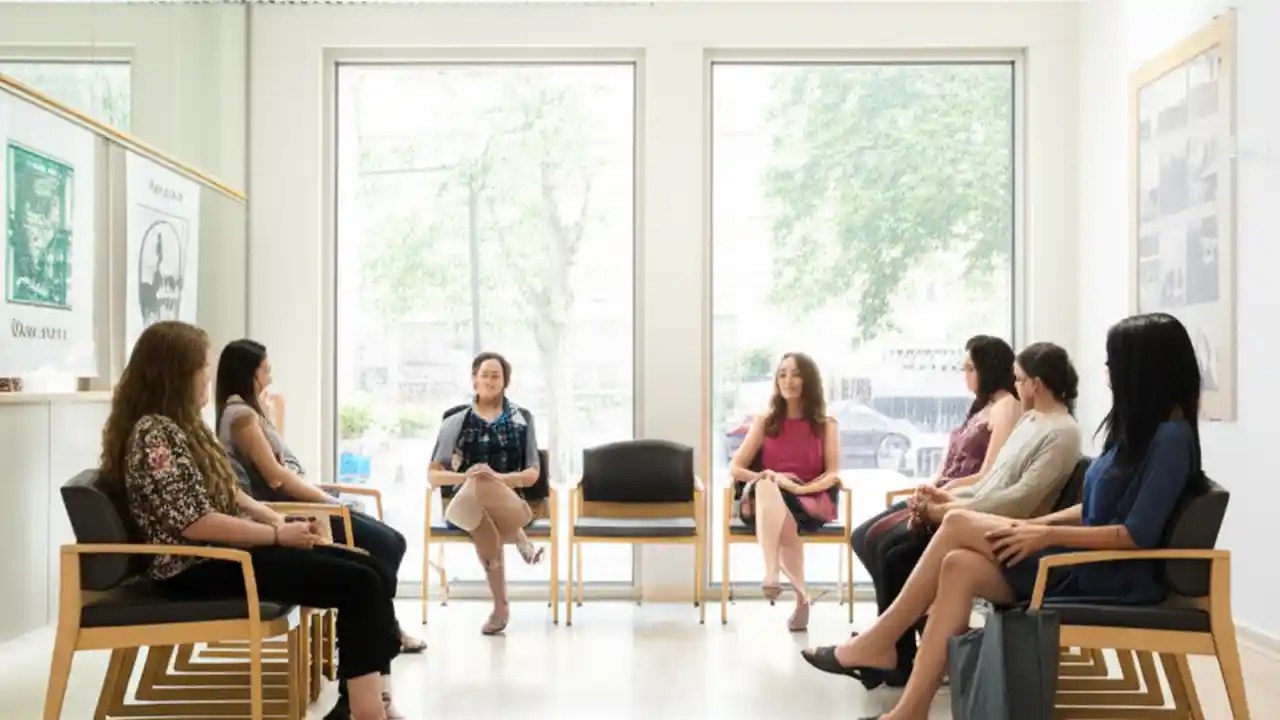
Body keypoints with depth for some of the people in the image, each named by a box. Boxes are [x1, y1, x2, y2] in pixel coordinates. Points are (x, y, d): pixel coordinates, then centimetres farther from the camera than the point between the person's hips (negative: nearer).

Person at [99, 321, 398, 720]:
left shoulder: (182, 425, 15)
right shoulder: (154, 434, -16)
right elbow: (196, 524, -22)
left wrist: (281, 520, 2)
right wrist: (278, 535, -15)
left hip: (229, 549, 10)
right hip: (200, 567, -10)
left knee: (368, 568, -3)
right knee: (359, 584, -20)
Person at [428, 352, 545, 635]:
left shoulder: (522, 419, 12)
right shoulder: (455, 422, 13)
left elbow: (532, 474, 5)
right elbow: (433, 475, 8)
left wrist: (498, 478, -16)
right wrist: (465, 476, -13)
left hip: (509, 504, -1)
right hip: (464, 504, 1)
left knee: (482, 487, -38)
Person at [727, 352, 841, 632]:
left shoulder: (826, 425, 10)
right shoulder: (765, 422, 13)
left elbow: (833, 474, -1)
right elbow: (734, 468, 7)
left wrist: (800, 488, -19)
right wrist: (764, 477, -15)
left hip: (811, 501, 0)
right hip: (767, 500, 1)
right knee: (765, 487, -38)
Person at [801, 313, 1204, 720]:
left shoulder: (1171, 437, -14)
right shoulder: (1137, 427, 15)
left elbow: (1138, 534, -21)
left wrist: (1046, 535, -18)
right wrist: (1038, 523, 3)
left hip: (1115, 577, -9)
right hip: (1087, 560, 9)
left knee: (958, 525, -17)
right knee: (960, 566, -14)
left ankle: (878, 642, -6)